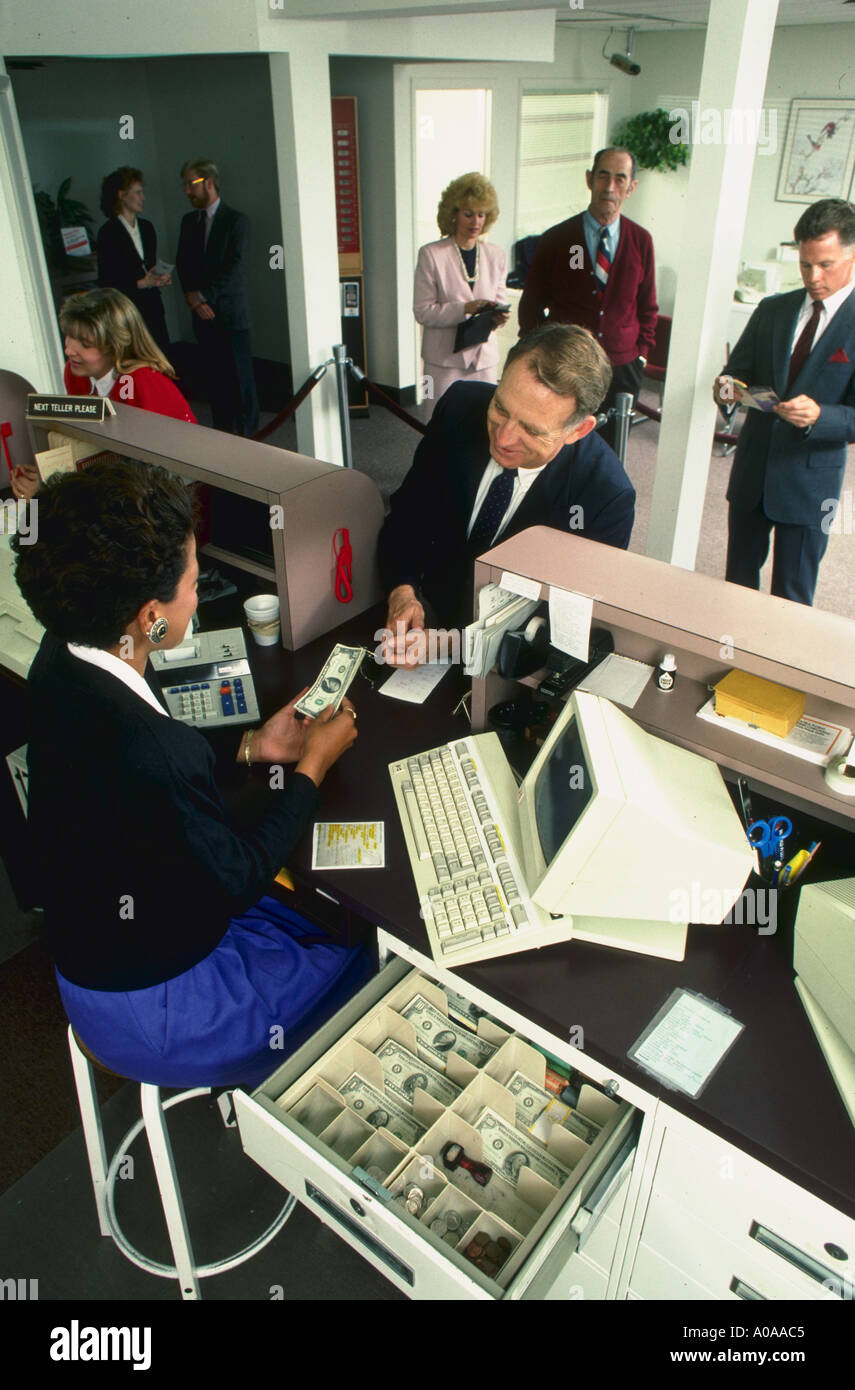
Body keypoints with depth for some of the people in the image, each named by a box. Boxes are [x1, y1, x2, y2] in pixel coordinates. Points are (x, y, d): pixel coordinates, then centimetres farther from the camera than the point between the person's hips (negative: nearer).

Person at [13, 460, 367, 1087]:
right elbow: (235, 877, -22)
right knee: (373, 969, 8)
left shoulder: (63, 662, -12)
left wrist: (251, 746, 0)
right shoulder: (150, 754, -40)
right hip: (148, 1004, -8)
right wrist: (313, 766, -11)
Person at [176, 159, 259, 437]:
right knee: (214, 376, 6)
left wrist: (204, 296, -15)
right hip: (203, 312, 5)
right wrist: (191, 295, -6)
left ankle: (247, 433, 5)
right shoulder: (189, 221, 16)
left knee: (239, 376, -3)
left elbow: (236, 266, -12)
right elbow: (183, 263, 14)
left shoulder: (236, 220, -3)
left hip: (230, 312, -5)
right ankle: (222, 432, 14)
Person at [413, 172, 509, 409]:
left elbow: (499, 301, 13)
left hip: (484, 356, 4)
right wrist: (464, 309, -20)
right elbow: (422, 311, -8)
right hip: (445, 357, -3)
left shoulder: (495, 255, 9)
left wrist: (497, 316, -12)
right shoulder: (431, 254, -3)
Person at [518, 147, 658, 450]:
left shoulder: (641, 241, 4)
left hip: (622, 370, 2)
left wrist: (641, 354, 5)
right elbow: (531, 304, 5)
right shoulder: (556, 240, -3)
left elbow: (647, 305, 14)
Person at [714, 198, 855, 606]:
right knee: (738, 578, 17)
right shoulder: (772, 309, 6)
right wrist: (728, 387, -15)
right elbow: (737, 370, 9)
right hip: (752, 470, 4)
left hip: (810, 482, -4)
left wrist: (819, 416, -33)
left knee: (791, 597, 5)